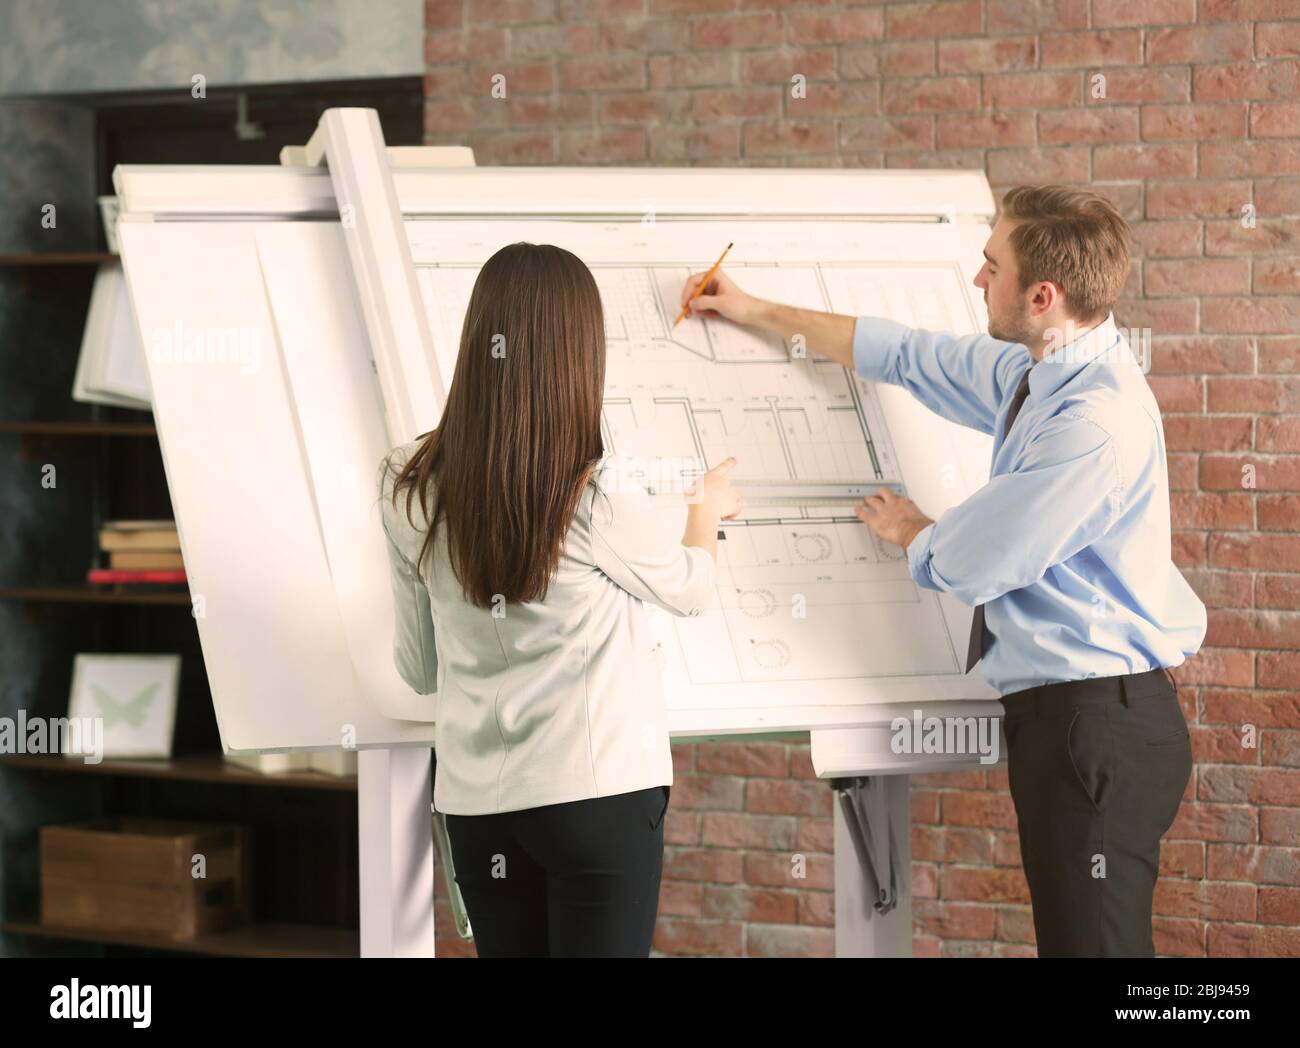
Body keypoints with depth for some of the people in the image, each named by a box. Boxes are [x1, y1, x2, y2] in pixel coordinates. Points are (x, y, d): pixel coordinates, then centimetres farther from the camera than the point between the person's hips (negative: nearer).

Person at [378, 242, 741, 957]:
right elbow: (690, 590, 5)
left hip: (477, 808, 4)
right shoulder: (596, 492, -16)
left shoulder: (413, 490, -3)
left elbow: (419, 670, 8)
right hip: (600, 792, -4)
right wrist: (707, 509, 26)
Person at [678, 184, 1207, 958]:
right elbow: (911, 358, 26)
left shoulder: (1097, 421, -21)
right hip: (1062, 711, 10)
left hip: (1099, 717, -10)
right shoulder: (1036, 373, 9)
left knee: (1095, 941, -10)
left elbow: (969, 565, -14)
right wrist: (759, 313, 32)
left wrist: (910, 531, 9)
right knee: (1069, 932, 12)